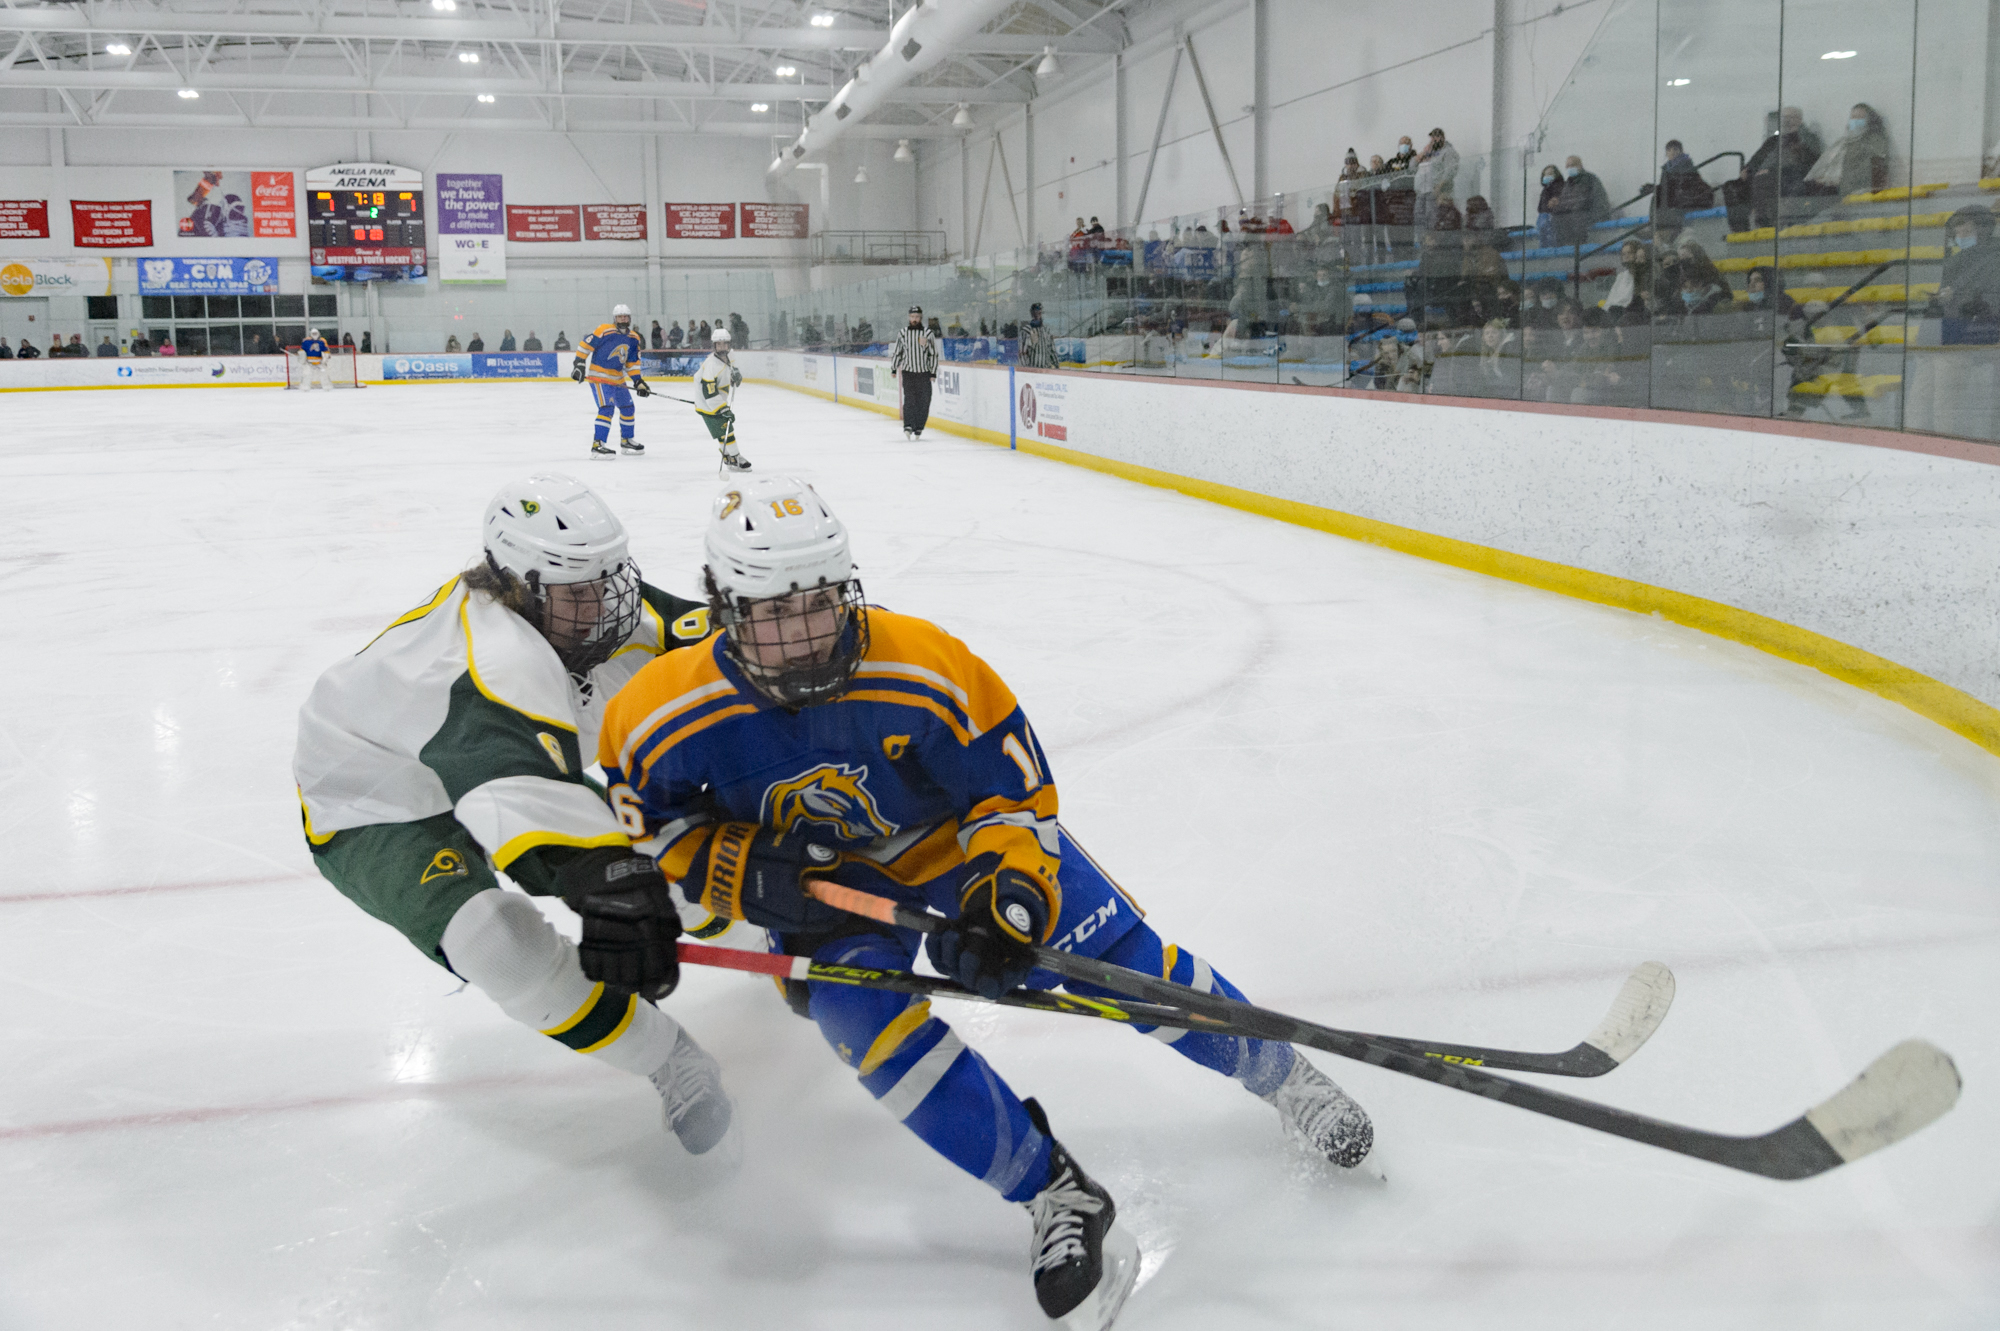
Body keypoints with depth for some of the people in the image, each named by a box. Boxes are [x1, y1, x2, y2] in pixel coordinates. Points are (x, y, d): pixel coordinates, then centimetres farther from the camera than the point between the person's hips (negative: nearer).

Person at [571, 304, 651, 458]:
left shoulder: (633, 339, 7)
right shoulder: (604, 331, -14)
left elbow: (632, 363, 12)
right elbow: (586, 344, -11)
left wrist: (639, 382, 5)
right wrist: (579, 364, -15)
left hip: (617, 378, 8)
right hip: (599, 376, -8)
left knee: (627, 407, 16)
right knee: (606, 408, -20)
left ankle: (627, 440, 34)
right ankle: (597, 445, -21)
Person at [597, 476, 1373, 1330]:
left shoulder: (925, 667, -30)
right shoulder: (666, 713, -25)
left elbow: (1016, 789, -19)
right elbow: (637, 805, -6)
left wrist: (1002, 902, -32)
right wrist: (737, 873, -21)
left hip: (960, 836, -1)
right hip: (823, 880, 1)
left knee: (1120, 960, -7)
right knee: (869, 1020, -26)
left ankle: (1278, 1075, 20)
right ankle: (1056, 1194, -12)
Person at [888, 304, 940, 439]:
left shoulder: (928, 333, 0)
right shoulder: (903, 333, 5)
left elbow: (934, 354, 1)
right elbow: (897, 352, 13)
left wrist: (933, 373, -2)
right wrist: (893, 369, 12)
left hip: (924, 373, 0)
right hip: (908, 372, 0)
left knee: (923, 402, 0)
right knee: (909, 399, -13)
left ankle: (918, 429, 10)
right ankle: (908, 427, -20)